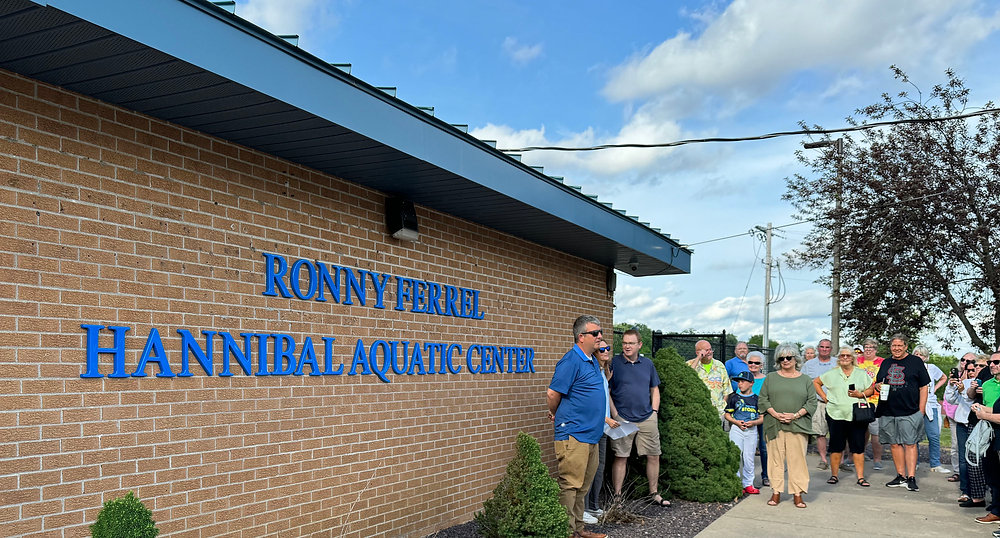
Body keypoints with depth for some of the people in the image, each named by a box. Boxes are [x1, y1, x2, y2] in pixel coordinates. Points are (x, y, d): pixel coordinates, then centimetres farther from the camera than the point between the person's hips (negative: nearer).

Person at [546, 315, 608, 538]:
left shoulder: (593, 361, 14)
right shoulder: (571, 361, -15)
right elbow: (552, 394, -16)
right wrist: (556, 415, 1)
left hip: (591, 434, 9)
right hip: (573, 435, -9)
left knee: (583, 486, 15)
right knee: (570, 486, -3)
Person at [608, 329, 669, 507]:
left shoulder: (647, 364, 11)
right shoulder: (613, 363, -2)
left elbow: (655, 390, 18)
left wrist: (654, 412, 7)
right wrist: (614, 415, -8)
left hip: (647, 419, 4)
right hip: (622, 419, -4)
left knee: (653, 456, 7)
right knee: (620, 458, 0)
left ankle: (654, 494, 20)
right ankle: (617, 496, 8)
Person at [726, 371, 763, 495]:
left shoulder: (756, 399, 5)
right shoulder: (734, 397, 5)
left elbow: (763, 418, 6)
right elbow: (727, 414, 7)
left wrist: (754, 422, -13)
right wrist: (736, 422, -10)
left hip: (752, 430, 1)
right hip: (736, 429, 0)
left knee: (749, 458, 4)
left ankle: (748, 484, 14)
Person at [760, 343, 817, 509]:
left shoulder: (805, 380, 9)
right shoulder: (771, 378, 11)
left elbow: (812, 402, 4)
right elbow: (763, 399, 7)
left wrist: (796, 415, -9)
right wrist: (775, 414, -8)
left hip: (798, 425, -1)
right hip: (774, 425, 1)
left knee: (797, 459, -1)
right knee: (775, 458, 1)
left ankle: (798, 494, 6)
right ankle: (776, 493, 8)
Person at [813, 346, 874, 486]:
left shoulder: (862, 374, 8)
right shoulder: (831, 374, 8)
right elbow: (816, 382, 15)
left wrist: (860, 394, -9)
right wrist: (825, 397, 6)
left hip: (857, 416, 0)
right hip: (836, 415, 0)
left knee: (858, 447, -1)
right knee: (836, 446, 5)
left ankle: (860, 477, 6)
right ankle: (834, 475, 16)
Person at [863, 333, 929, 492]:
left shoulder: (915, 362, 3)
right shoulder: (886, 363, 16)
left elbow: (923, 388, 1)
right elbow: (877, 384, 24)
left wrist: (921, 411, -5)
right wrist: (877, 386, -1)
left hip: (909, 412, -5)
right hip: (888, 412, 5)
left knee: (910, 444, -5)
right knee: (894, 444, 8)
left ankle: (911, 478, -3)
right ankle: (901, 476, 16)